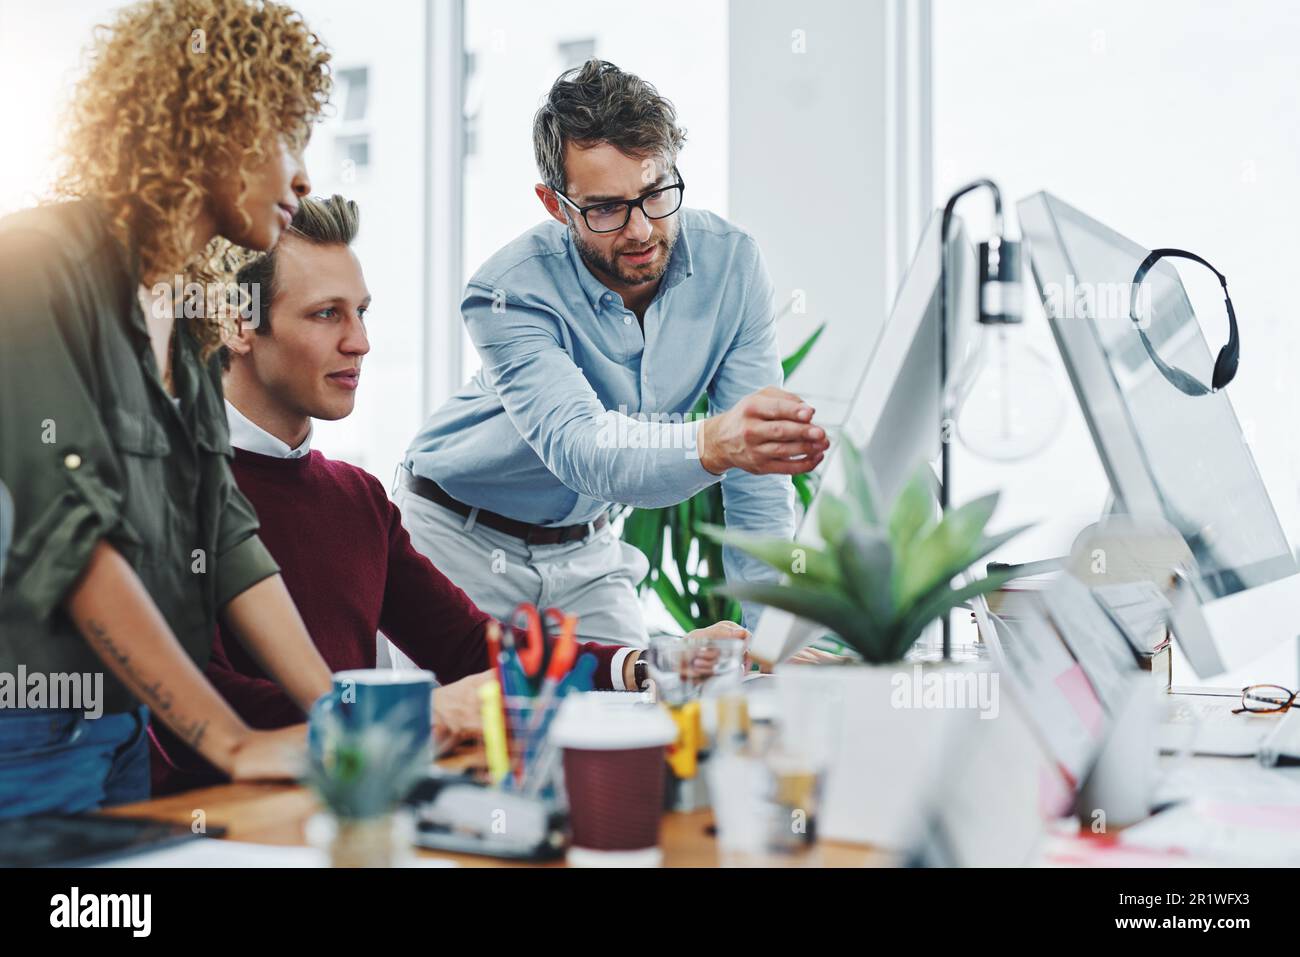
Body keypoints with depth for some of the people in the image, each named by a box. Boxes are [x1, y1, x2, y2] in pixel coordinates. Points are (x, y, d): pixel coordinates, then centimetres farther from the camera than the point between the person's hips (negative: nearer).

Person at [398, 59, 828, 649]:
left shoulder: (729, 262, -15)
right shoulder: (509, 291, -27)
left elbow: (757, 467, -14)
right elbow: (577, 447, -42)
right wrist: (712, 443, -62)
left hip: (584, 546, 3)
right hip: (461, 536, -3)